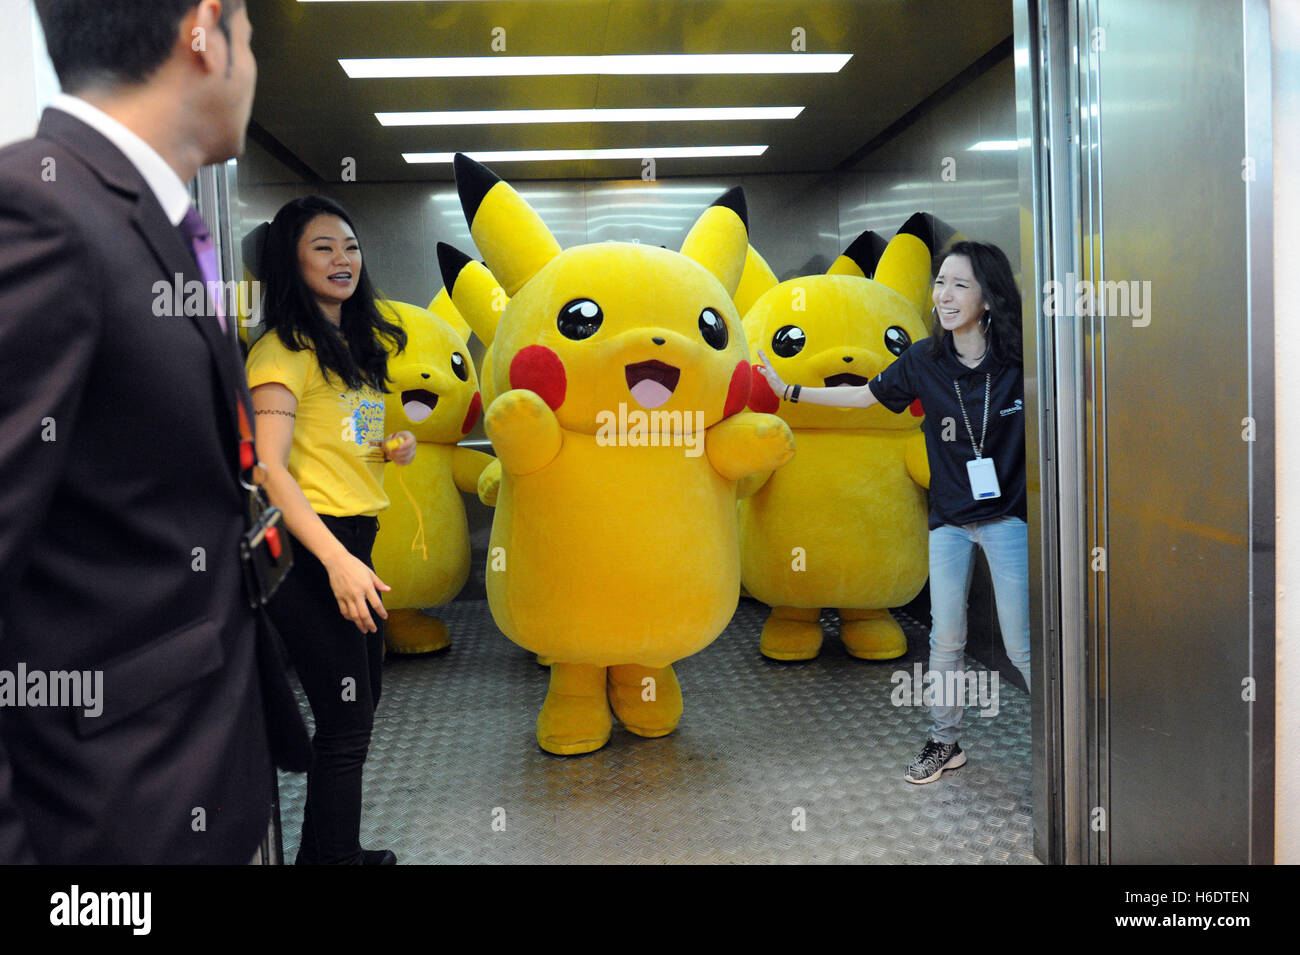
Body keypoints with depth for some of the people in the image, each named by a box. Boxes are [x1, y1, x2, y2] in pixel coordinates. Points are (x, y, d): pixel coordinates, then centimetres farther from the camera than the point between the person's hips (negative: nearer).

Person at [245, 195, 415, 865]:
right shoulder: (285, 349, -11)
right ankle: (335, 856, 13)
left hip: (353, 538, 10)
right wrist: (336, 559, -27)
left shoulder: (357, 345, 16)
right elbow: (269, 466, -19)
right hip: (309, 546, -10)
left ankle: (324, 849, 36)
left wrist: (390, 449, 5)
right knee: (346, 722, -4)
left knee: (360, 704, 18)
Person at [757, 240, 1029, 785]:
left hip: (1008, 519, -3)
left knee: (1021, 646, 1)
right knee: (945, 639, 13)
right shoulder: (926, 361, -3)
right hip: (949, 520, 3)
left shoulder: (1020, 361, -12)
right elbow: (866, 396, 10)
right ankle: (944, 743, 30)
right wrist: (791, 392, 11)